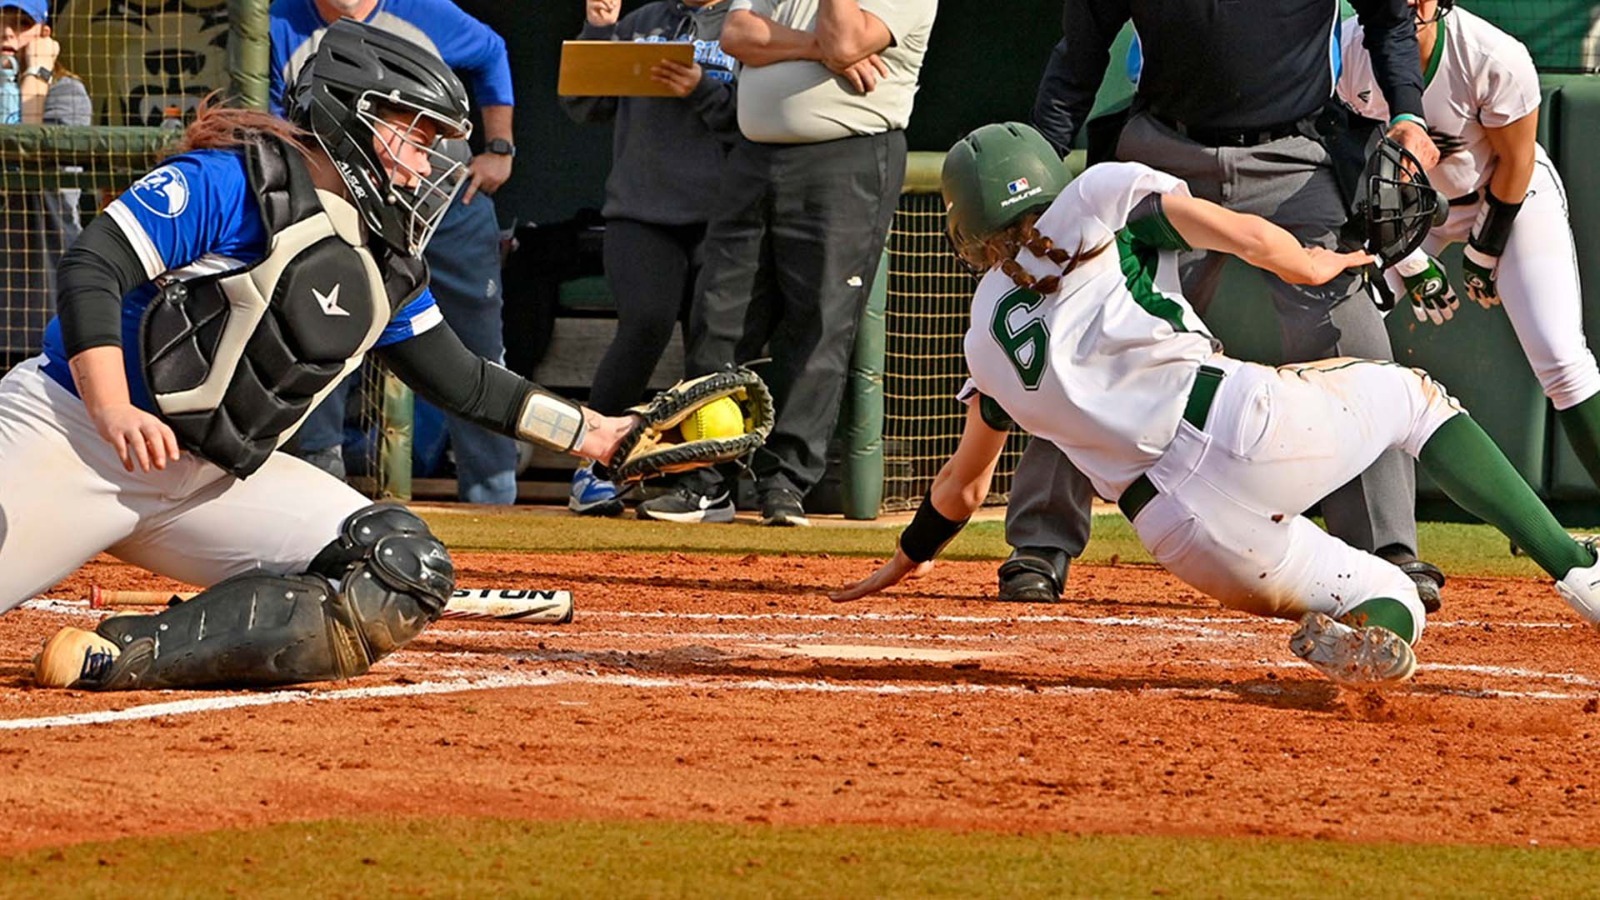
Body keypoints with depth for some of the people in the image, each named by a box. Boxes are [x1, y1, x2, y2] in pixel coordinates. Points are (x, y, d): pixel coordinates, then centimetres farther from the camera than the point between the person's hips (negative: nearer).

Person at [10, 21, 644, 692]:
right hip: (72, 430, -7)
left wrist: (588, 432, 20)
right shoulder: (232, 181, -11)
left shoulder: (391, 270, 12)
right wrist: (113, 414, -33)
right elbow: (92, 267, -19)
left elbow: (461, 382, 25)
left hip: (221, 479, 7)